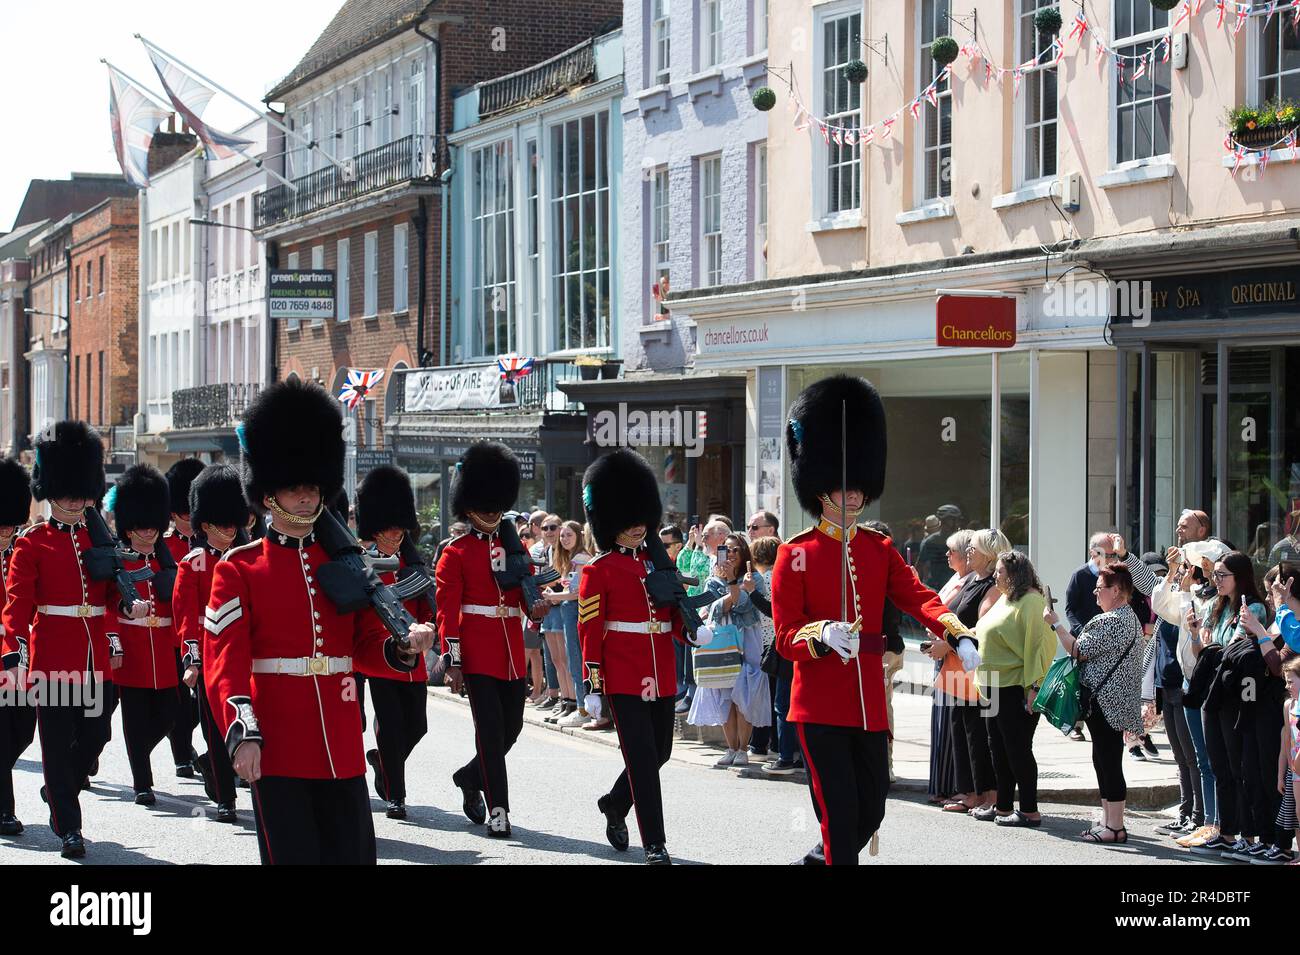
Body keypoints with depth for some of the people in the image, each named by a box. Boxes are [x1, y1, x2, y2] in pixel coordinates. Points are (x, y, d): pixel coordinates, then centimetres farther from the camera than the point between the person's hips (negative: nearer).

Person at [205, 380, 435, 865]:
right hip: (277, 748, -4)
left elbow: (366, 643, 13)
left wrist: (402, 647, -11)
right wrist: (242, 734, -21)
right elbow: (225, 659, -9)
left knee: (353, 853, 6)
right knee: (293, 853, -3)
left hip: (342, 748, 4)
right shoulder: (239, 570, 0)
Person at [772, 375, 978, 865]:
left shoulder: (880, 550, 10)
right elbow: (786, 637, -7)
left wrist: (958, 633, -26)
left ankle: (820, 859, 35)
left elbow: (919, 598, -6)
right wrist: (823, 634, -29)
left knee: (871, 811, 11)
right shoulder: (795, 554, -3)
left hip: (870, 703, 5)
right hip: (820, 704, -5)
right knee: (841, 815, -8)